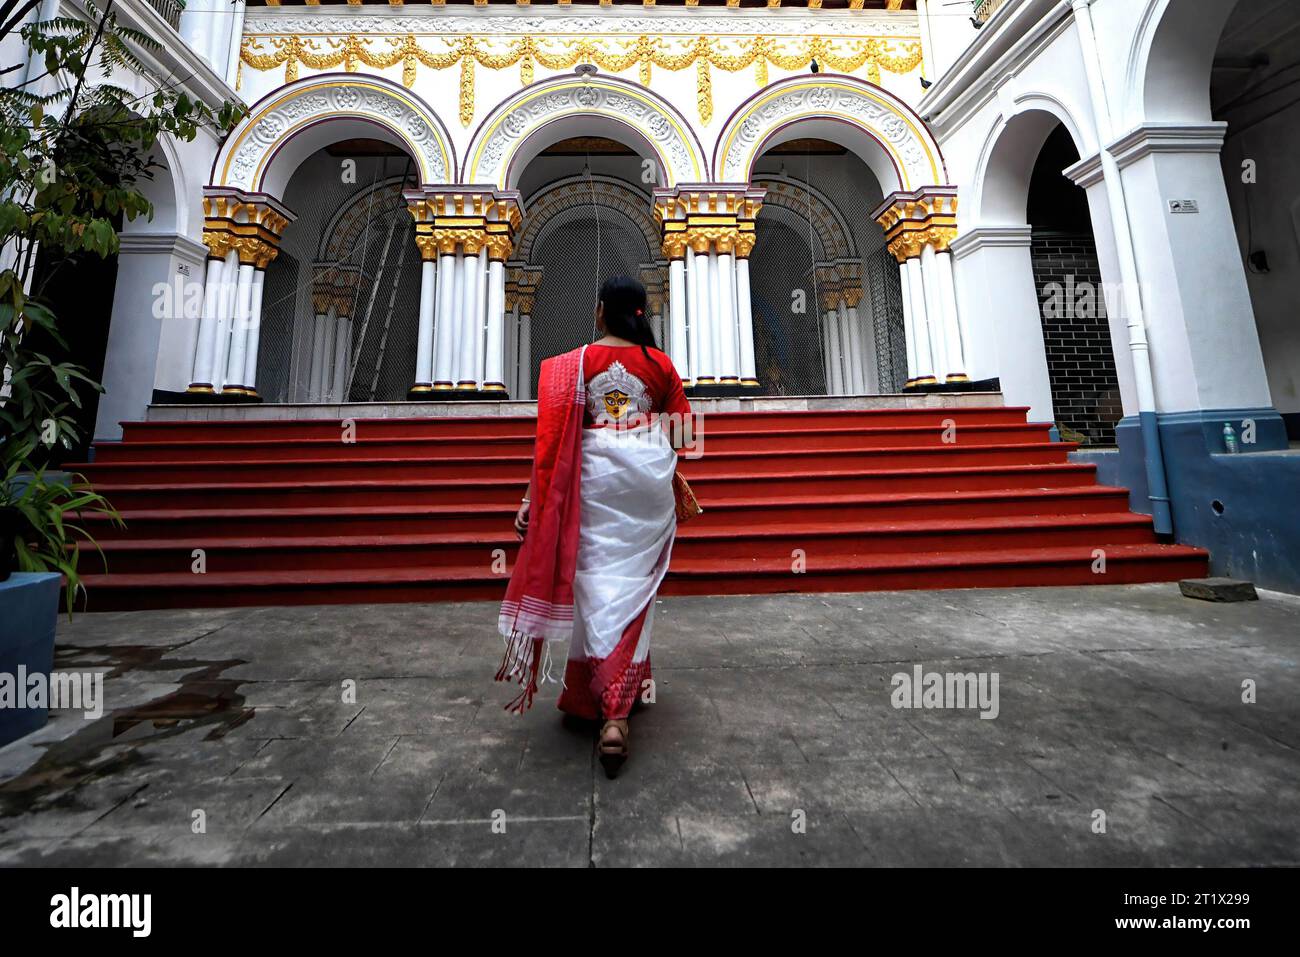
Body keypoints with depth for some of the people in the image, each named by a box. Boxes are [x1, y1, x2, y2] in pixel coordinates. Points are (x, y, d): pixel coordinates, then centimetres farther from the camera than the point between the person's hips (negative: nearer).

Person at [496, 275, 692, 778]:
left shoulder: (573, 364, -2)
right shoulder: (660, 363, 4)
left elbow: (553, 439, -7)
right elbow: (681, 434, 5)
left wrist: (533, 499, -3)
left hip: (594, 479, -1)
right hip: (650, 478, 2)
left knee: (596, 583, 7)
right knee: (635, 585, 8)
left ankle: (600, 696, 15)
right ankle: (622, 696, 9)